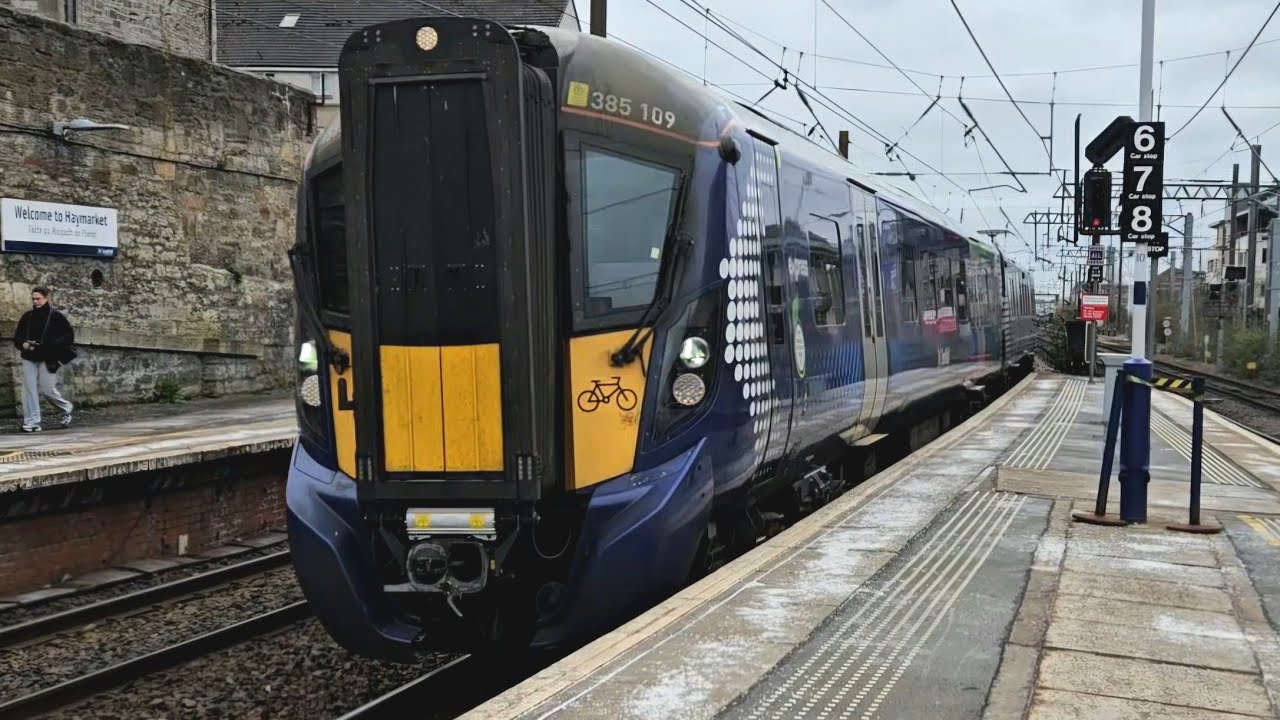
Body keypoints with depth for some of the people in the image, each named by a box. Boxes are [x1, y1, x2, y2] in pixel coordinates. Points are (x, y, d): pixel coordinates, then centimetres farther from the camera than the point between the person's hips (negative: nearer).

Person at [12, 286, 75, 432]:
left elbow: (69, 337, -5)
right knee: (29, 389, -3)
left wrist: (50, 345, -17)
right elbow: (17, 337, 16)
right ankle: (31, 422, 0)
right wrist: (23, 344, -6)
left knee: (47, 389, -3)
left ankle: (66, 408, 25)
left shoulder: (56, 317, -3)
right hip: (29, 358, 4)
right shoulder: (27, 316, 10)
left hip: (48, 359, -4)